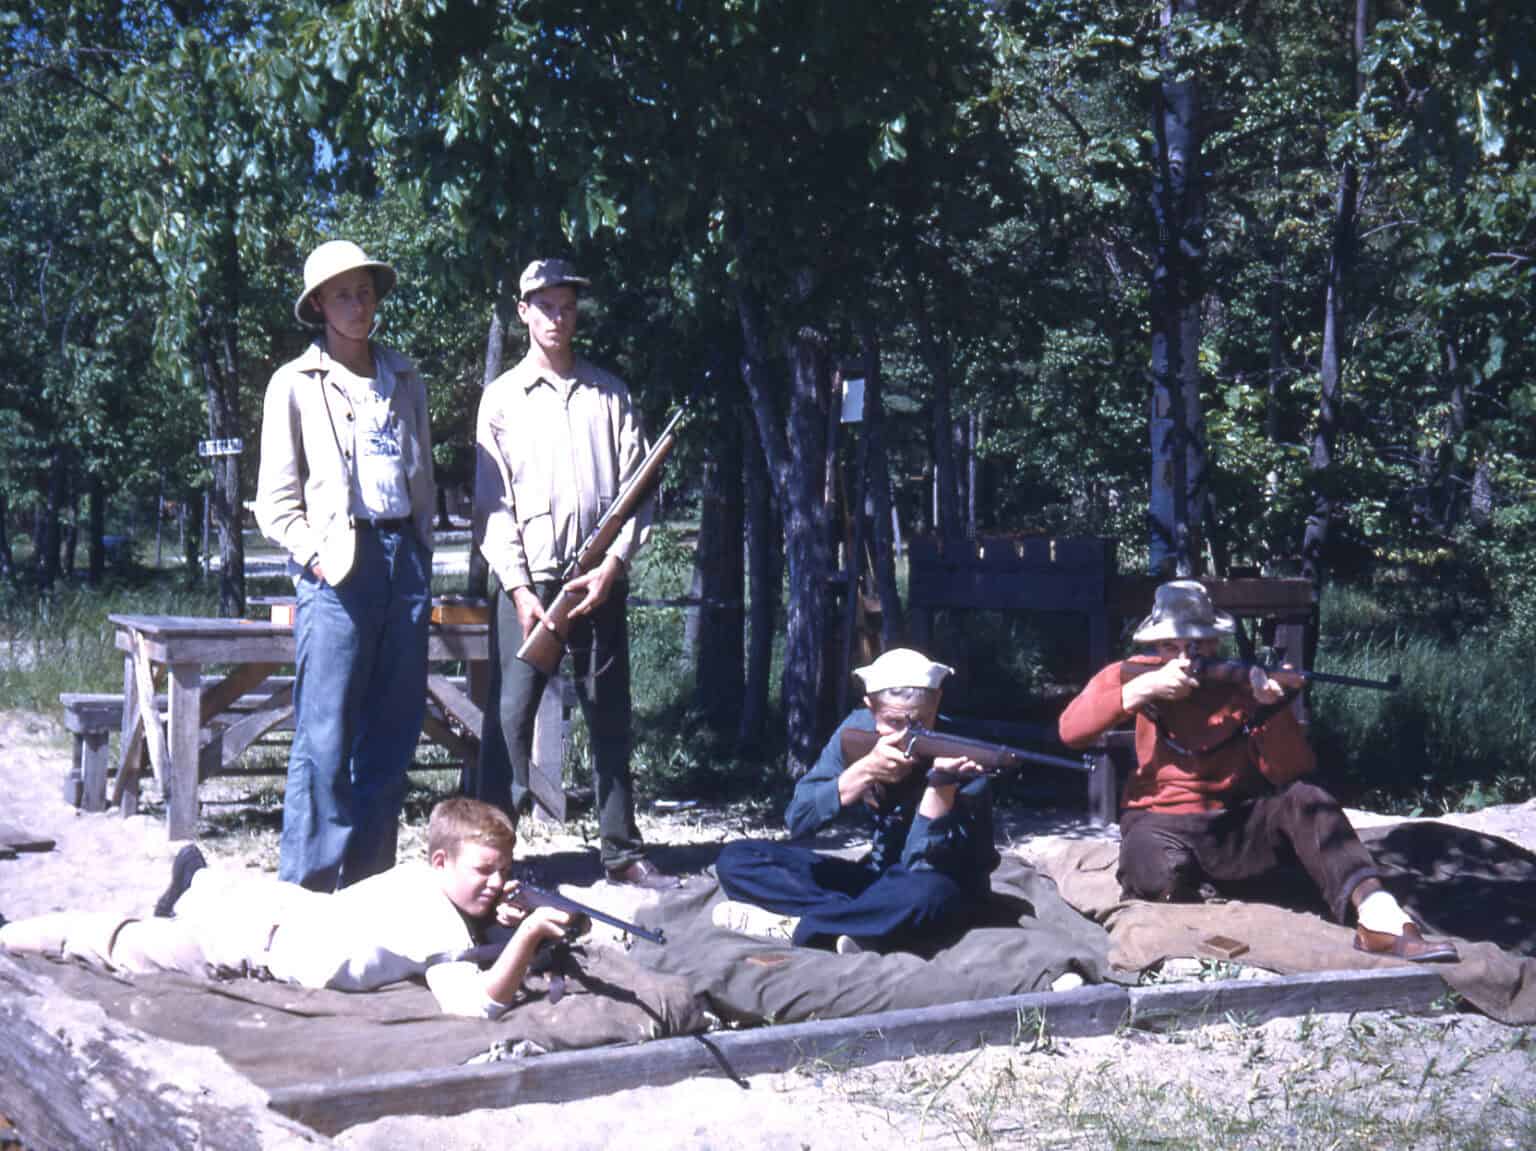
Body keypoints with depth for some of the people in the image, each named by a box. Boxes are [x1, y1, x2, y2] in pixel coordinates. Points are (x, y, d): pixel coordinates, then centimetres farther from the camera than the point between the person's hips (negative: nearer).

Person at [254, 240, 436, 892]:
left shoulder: (404, 380, 18)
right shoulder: (295, 385, 5)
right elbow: (276, 501, 2)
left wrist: (420, 562, 14)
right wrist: (320, 558, -11)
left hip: (404, 562, 5)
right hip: (340, 568, -4)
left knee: (393, 736, 5)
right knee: (325, 740, -8)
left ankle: (371, 883, 13)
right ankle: (309, 888, -3)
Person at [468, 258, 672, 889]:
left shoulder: (609, 394, 12)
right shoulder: (503, 397, 6)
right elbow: (493, 502, 1)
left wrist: (612, 566, -6)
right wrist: (520, 588, -9)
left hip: (599, 579, 2)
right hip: (528, 581, -2)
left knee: (610, 718, 7)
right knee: (509, 717, -6)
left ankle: (622, 852, 15)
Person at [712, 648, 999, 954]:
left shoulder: (961, 754, -21)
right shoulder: (859, 728, -8)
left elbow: (920, 866, -29)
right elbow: (797, 819, -14)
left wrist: (941, 782, -44)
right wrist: (865, 770, -28)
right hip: (878, 880, 5)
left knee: (924, 895, -42)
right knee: (736, 858, -8)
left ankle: (793, 926, -21)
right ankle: (876, 928, -21)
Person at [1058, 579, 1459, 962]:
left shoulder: (1242, 685, 1)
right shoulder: (1134, 676, 2)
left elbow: (1292, 773, -8)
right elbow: (1071, 730, -13)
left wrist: (1273, 707, -25)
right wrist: (1142, 688, -21)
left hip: (1237, 831, 2)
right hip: (1163, 826, -2)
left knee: (1305, 798, -26)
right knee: (1161, 874, -38)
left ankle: (1379, 919, -41)